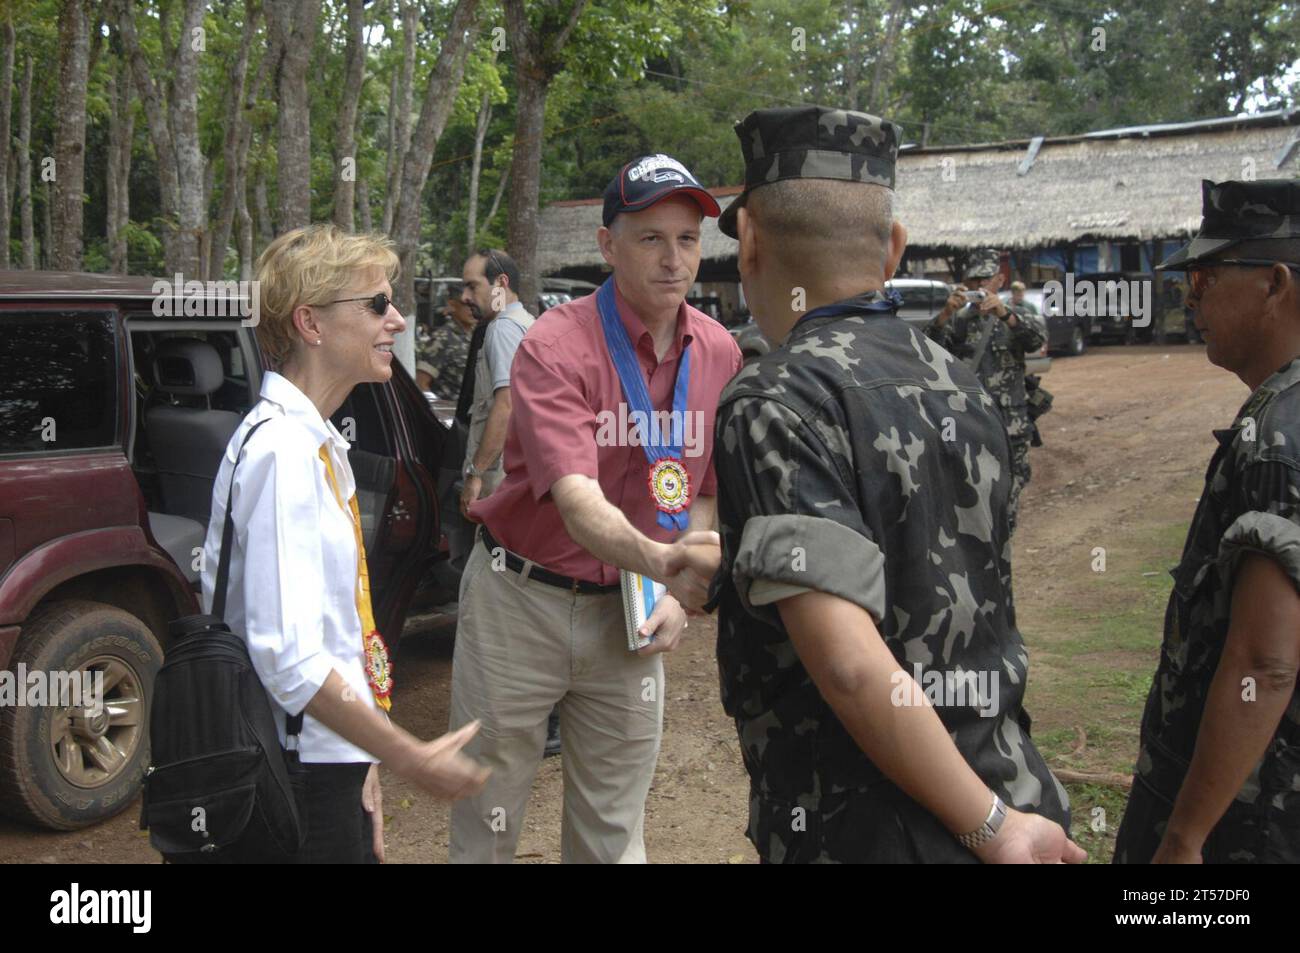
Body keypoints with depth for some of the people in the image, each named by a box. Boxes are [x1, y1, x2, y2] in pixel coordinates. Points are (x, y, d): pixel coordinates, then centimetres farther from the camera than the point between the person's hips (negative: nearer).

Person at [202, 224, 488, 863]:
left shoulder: (317, 444, 10)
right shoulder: (281, 451, -19)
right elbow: (289, 657, -25)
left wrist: (363, 768, 14)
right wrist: (412, 761, -18)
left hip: (332, 759, 9)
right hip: (300, 768, -9)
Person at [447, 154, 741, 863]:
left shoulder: (718, 353, -1)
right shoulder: (556, 346, -18)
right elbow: (576, 498, -32)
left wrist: (675, 595, -4)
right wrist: (657, 557, -50)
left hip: (629, 610, 4)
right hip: (524, 597, -4)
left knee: (614, 833, 14)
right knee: (485, 821, 8)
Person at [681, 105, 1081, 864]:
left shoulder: (777, 403, -19)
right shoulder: (962, 388, 5)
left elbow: (850, 666, -27)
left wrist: (991, 827, -16)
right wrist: (728, 565, 30)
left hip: (866, 829, -7)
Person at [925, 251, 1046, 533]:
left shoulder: (1016, 317, 6)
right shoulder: (957, 320, 6)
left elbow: (1037, 338, -16)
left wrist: (1003, 313, -34)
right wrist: (944, 314, -29)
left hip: (1009, 428, 0)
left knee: (1006, 502, 6)